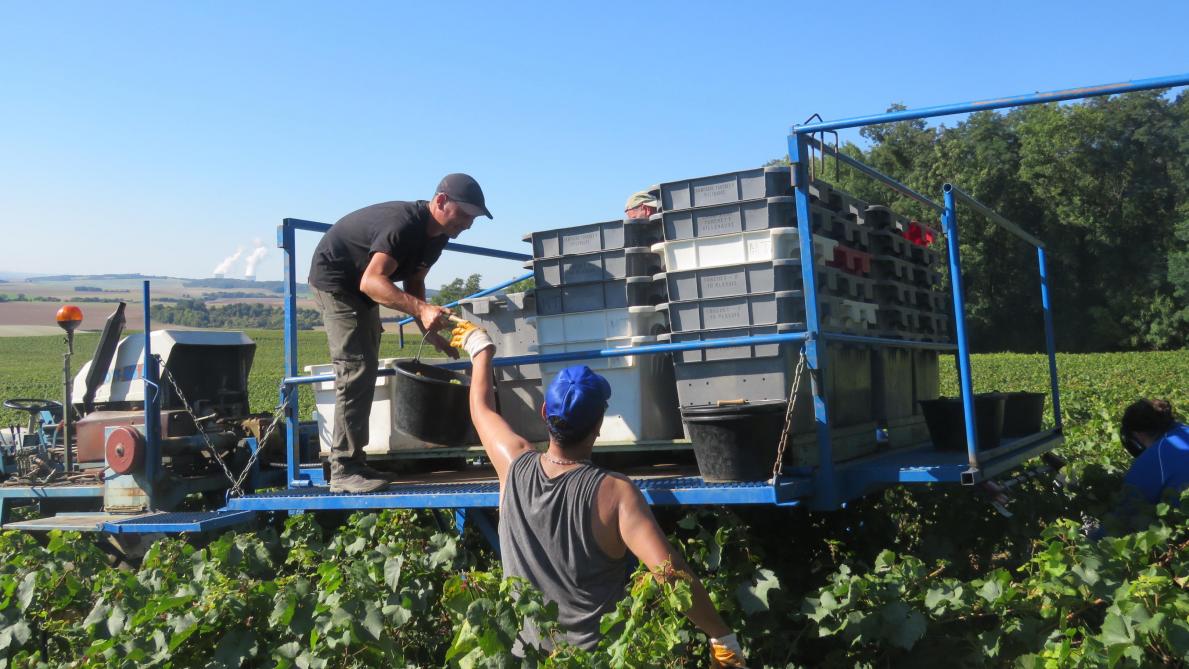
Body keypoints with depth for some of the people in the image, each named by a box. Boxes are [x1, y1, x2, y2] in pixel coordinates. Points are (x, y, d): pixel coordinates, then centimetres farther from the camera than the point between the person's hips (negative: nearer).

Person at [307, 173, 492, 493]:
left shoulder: (435, 235, -4)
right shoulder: (404, 225, -33)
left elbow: (413, 284, 8)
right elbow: (371, 281, -45)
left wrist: (430, 331, -3)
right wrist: (422, 309, -56)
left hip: (361, 287, 10)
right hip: (334, 279, -10)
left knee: (366, 368, 13)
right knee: (356, 369, -17)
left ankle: (354, 458, 21)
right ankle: (343, 470, -16)